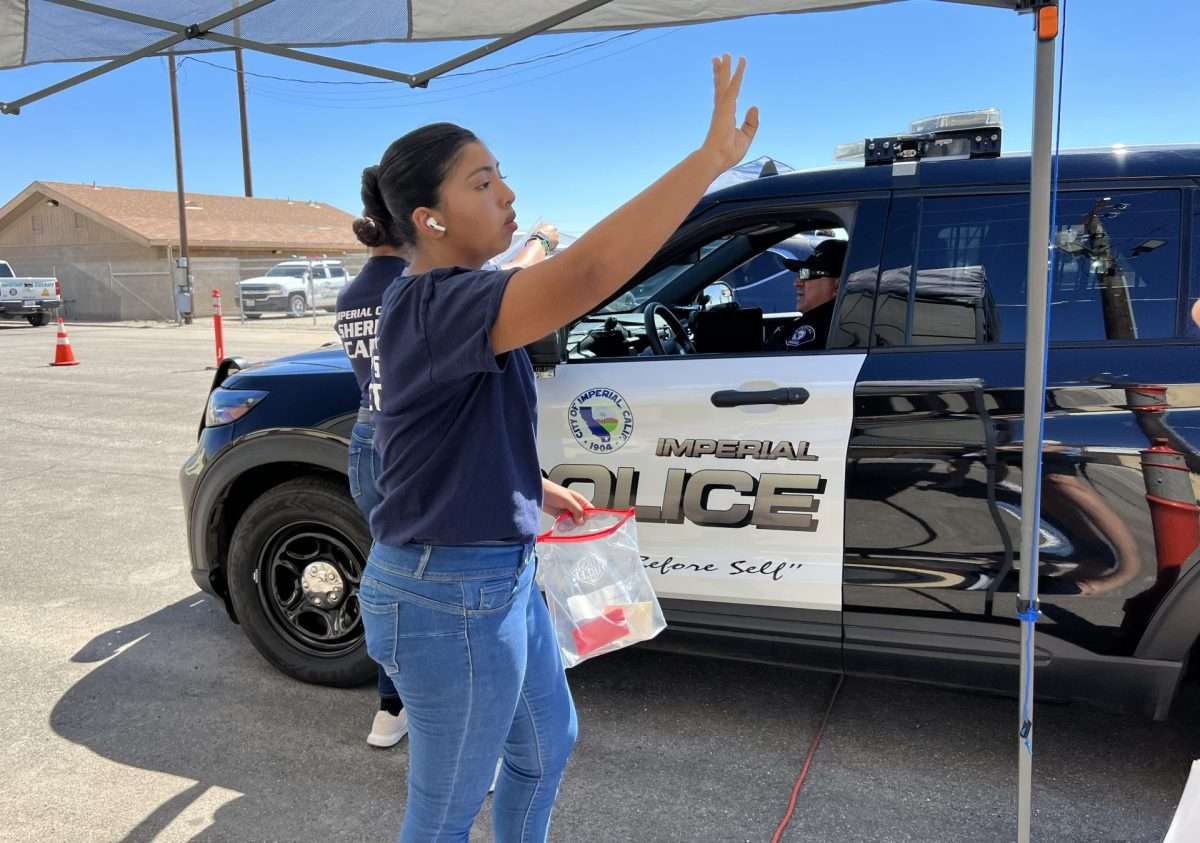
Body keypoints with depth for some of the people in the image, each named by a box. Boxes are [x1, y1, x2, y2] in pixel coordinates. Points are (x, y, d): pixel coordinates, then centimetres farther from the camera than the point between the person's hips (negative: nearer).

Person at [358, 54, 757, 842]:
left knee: (548, 743, 28)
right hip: (451, 595, -10)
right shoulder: (435, 306, -25)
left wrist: (536, 486, 17)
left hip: (499, 575, 10)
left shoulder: (437, 305, 7)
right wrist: (711, 156, -37)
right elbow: (585, 275, -41)